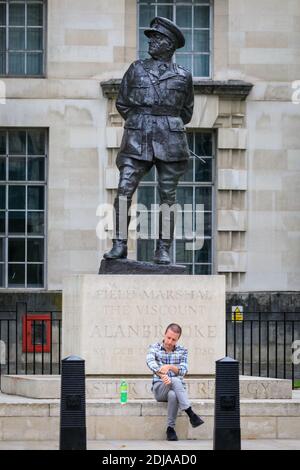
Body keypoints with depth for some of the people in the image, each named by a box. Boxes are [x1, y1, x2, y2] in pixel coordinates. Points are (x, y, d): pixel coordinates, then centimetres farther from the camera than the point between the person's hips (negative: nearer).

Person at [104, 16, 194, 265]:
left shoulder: (183, 76, 8)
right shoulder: (136, 70, 10)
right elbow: (122, 104, 17)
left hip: (170, 141, -1)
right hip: (137, 140, 1)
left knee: (167, 196, -1)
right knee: (124, 191, -11)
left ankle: (163, 251, 2)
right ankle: (119, 244, -8)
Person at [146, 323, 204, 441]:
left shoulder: (182, 351, 8)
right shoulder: (154, 348, 2)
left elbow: (183, 370, -7)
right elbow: (150, 362, -21)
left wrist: (170, 367, -29)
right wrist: (161, 374, -42)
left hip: (178, 388, 2)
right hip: (159, 389, -2)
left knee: (173, 395, -38)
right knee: (175, 381, -37)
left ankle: (170, 428, -28)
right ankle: (191, 415, -40)